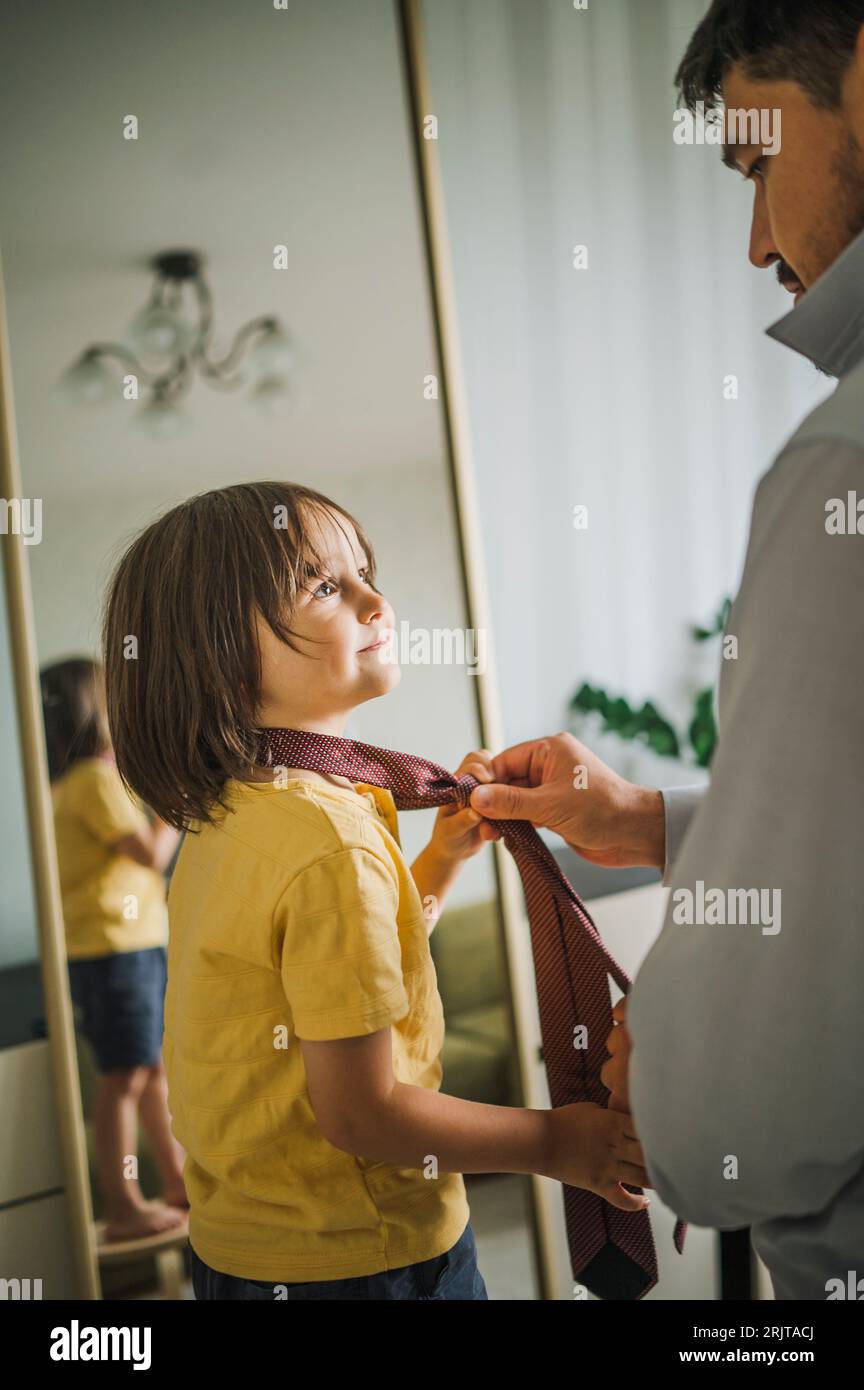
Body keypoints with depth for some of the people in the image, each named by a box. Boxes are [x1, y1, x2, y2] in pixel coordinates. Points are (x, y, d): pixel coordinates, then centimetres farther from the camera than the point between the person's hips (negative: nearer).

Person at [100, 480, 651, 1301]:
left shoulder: (225, 816, 3)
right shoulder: (331, 843, -25)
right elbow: (361, 1112, -23)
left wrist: (442, 857, 8)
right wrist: (551, 1143, -12)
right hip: (354, 1262, -9)